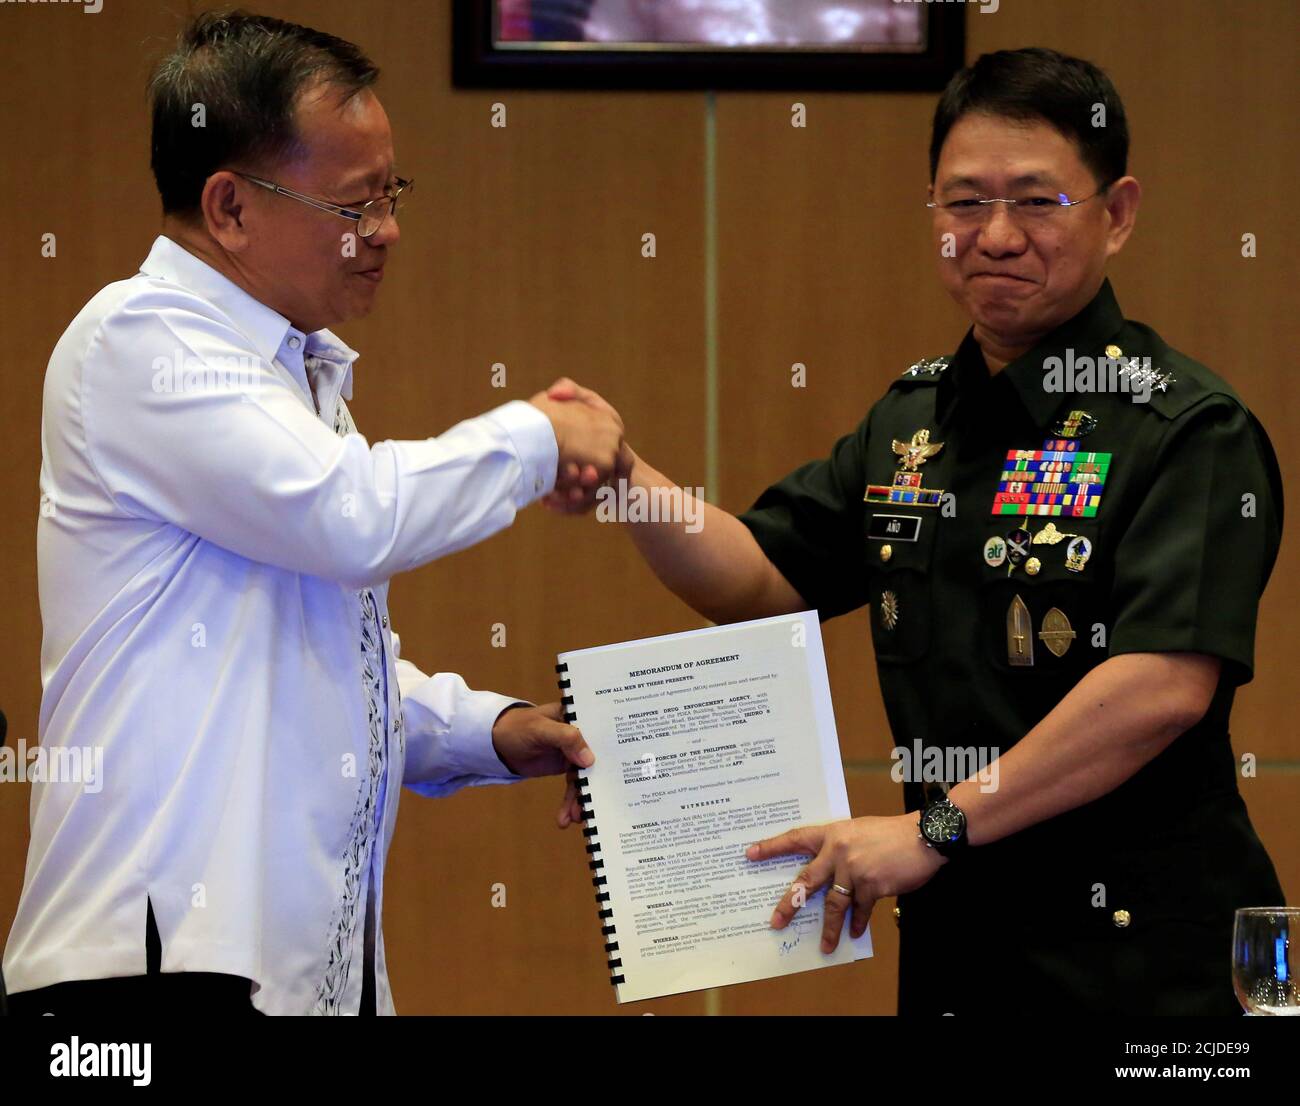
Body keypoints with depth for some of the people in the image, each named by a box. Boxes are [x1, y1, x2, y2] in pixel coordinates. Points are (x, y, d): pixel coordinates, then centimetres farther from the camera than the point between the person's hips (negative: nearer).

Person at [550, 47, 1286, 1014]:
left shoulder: (1185, 427, -12)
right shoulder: (912, 420, 13)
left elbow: (1165, 685, -23)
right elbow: (759, 579, 18)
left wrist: (937, 828, -23)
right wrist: (623, 474, -1)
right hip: (953, 935, 7)